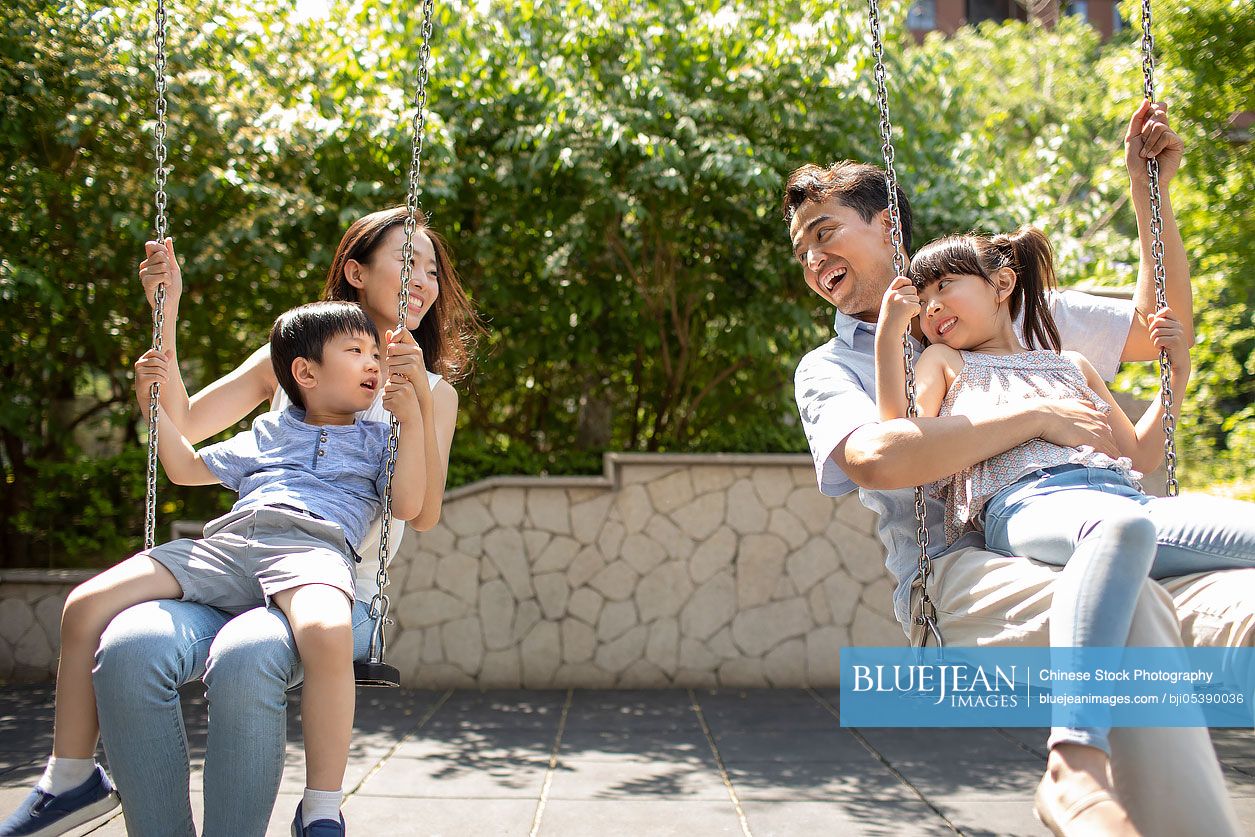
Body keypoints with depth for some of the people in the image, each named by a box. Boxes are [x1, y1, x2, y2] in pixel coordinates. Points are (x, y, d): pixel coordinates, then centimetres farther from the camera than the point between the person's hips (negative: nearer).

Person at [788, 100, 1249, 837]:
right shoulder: (829, 368, 15)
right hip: (953, 571, -3)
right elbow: (875, 459, -9)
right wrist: (1036, 417, -10)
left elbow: (1160, 331, 30)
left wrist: (1152, 193, 22)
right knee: (1125, 607, -37)